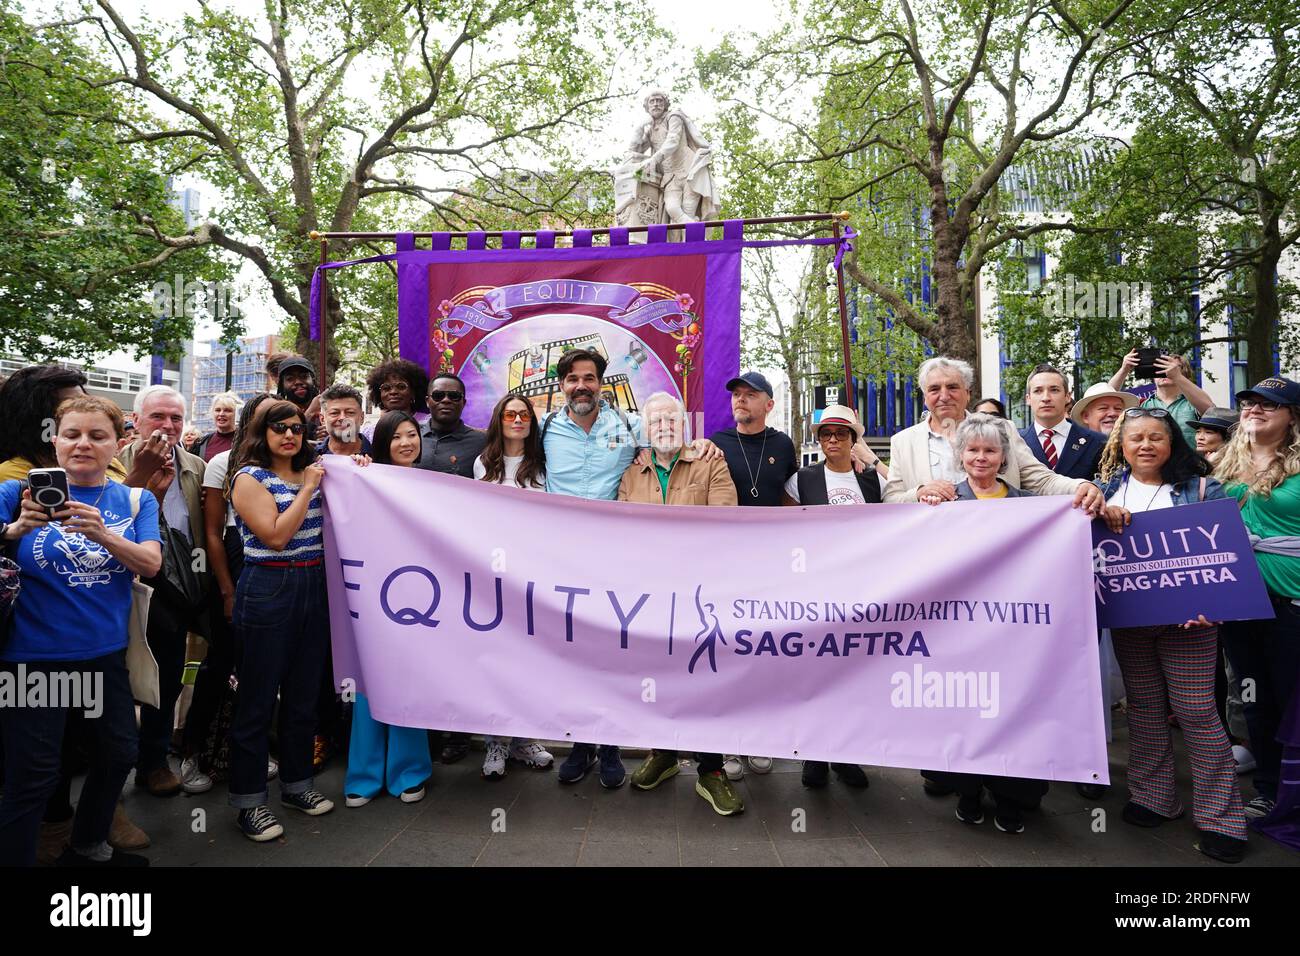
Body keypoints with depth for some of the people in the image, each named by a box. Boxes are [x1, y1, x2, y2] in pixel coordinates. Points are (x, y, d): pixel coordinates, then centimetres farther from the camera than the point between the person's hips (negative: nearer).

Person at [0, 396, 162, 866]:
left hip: (106, 653, 4)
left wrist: (104, 535, -29)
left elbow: (151, 564, -12)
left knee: (119, 754, 16)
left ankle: (88, 846, 39)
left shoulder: (135, 500, 2)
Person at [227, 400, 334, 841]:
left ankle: (297, 783, 29)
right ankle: (248, 800, 16)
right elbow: (275, 535, -17)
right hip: (268, 590, -6)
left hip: (313, 588, 6)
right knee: (258, 698, 3)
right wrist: (308, 489, -12)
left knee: (304, 693, 14)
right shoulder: (249, 478, -6)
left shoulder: (310, 473, 12)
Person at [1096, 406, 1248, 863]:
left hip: (1186, 616, -3)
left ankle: (1220, 816, 13)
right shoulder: (1106, 490, 7)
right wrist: (1099, 511, -20)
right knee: (1144, 707, 12)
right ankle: (1152, 796, 26)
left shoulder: (1201, 489, -1)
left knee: (1196, 711, -1)